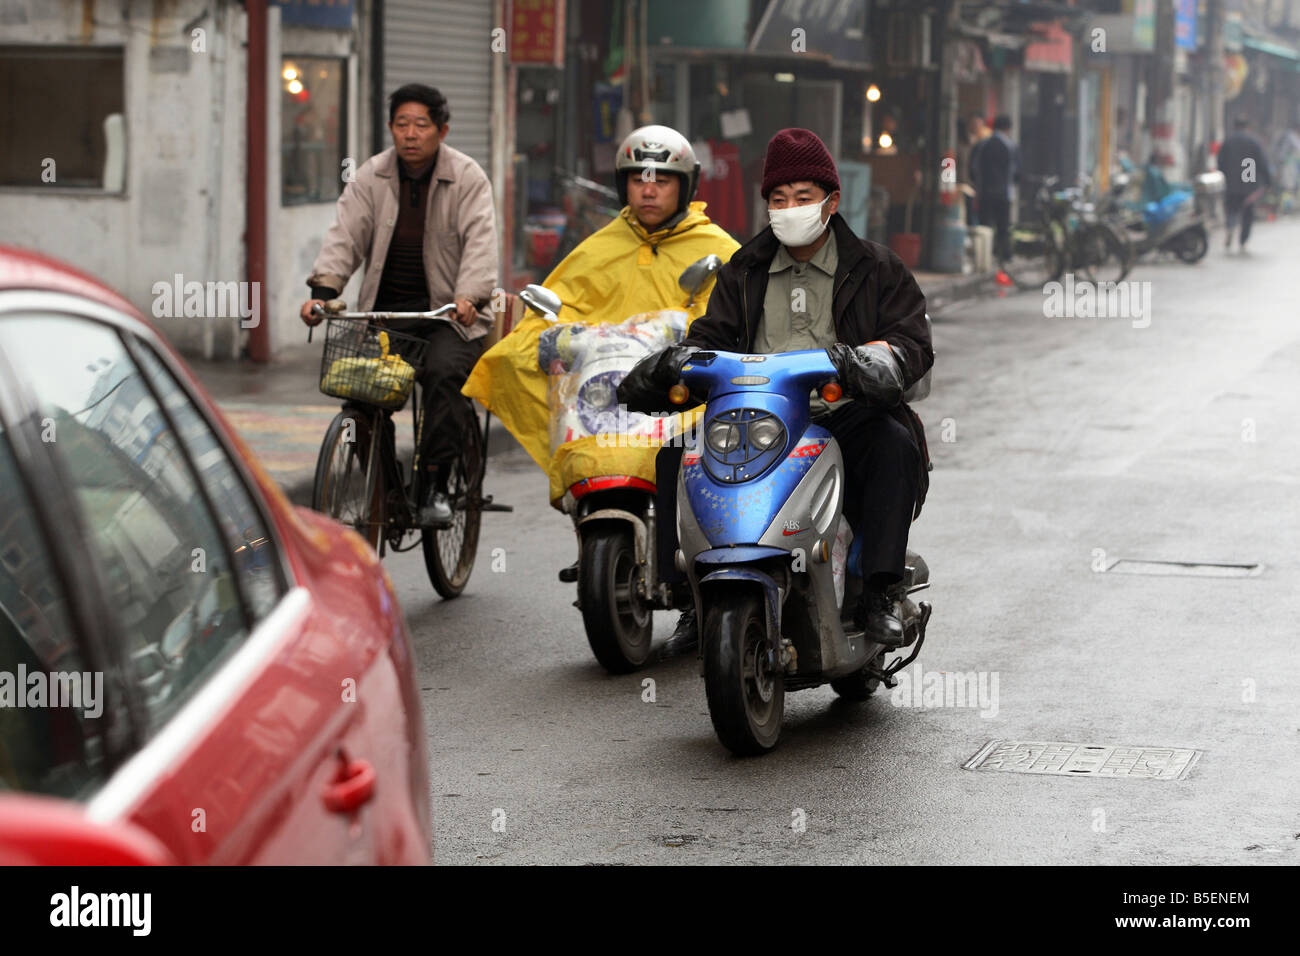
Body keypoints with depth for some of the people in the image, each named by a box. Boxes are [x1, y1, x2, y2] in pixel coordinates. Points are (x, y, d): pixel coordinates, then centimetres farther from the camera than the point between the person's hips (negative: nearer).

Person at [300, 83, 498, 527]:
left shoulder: (468, 178, -2)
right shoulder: (372, 177, 6)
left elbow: (480, 241, -14)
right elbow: (345, 235, -4)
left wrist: (469, 296, -32)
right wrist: (323, 289, -21)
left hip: (448, 311, -3)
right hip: (384, 308, 3)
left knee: (443, 372, -30)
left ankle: (434, 485, -19)